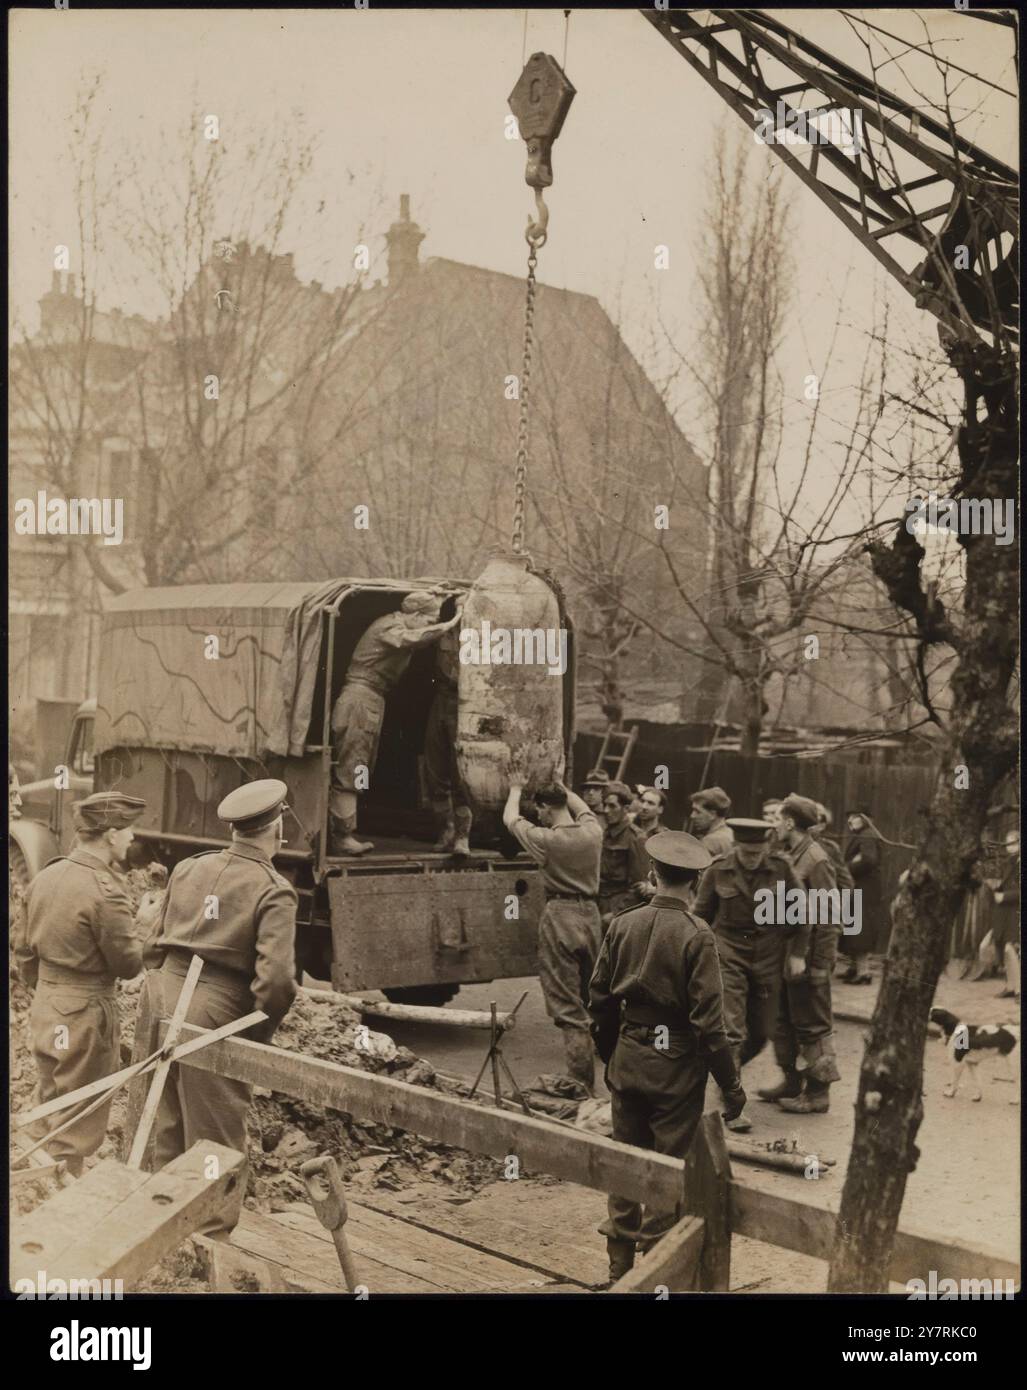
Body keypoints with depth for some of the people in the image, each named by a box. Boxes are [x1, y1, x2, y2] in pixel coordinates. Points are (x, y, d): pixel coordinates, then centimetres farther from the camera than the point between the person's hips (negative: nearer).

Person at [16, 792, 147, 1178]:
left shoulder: (44, 877, 2)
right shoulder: (104, 890, -23)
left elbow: (25, 952, 11)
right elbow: (129, 964, -16)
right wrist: (137, 932, 2)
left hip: (45, 1005, 8)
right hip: (85, 1015, -8)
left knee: (48, 1103, 23)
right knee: (78, 1121, 6)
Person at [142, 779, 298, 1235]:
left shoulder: (188, 868, 6)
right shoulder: (274, 891, -12)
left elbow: (154, 945, 12)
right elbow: (276, 978, -20)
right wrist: (260, 1034, -5)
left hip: (164, 1000, 7)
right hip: (216, 1017, -7)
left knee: (168, 1128, 22)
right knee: (216, 1143, 8)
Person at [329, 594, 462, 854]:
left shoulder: (395, 626, 18)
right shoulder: (390, 627, -14)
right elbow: (415, 638, -33)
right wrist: (451, 624, -26)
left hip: (371, 704, 10)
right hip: (359, 702, -10)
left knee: (357, 774, 11)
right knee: (349, 773, -8)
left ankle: (342, 833, 14)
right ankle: (342, 837, -6)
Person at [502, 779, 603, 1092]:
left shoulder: (546, 839, -13)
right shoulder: (592, 833, 0)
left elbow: (510, 818, 6)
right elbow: (583, 809, 26)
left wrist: (515, 791, 25)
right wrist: (560, 787, 39)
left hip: (560, 917, -6)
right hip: (590, 914, 6)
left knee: (567, 1007, -3)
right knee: (591, 1001, 17)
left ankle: (581, 1082, -7)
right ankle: (589, 1081, 25)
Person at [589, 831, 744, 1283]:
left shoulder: (622, 924, -2)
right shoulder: (696, 935, -15)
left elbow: (599, 998, 5)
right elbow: (708, 1019, -17)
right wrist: (731, 1084, -9)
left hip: (628, 1056, 5)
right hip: (676, 1064, -4)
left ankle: (619, 1264, 26)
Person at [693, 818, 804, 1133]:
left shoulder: (780, 868, -6)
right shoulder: (718, 870, -8)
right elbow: (701, 915, 4)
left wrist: (798, 953, 2)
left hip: (768, 956, 2)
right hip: (729, 954, -2)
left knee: (761, 1033, 10)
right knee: (732, 1031, -9)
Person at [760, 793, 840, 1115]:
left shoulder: (816, 860, -17)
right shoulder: (787, 856, 10)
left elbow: (829, 917, -17)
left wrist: (820, 965, -18)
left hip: (807, 959, -9)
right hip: (786, 958, 9)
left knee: (813, 1027, 2)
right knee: (783, 1021, 18)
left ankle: (817, 1093, 11)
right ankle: (792, 1081, 31)